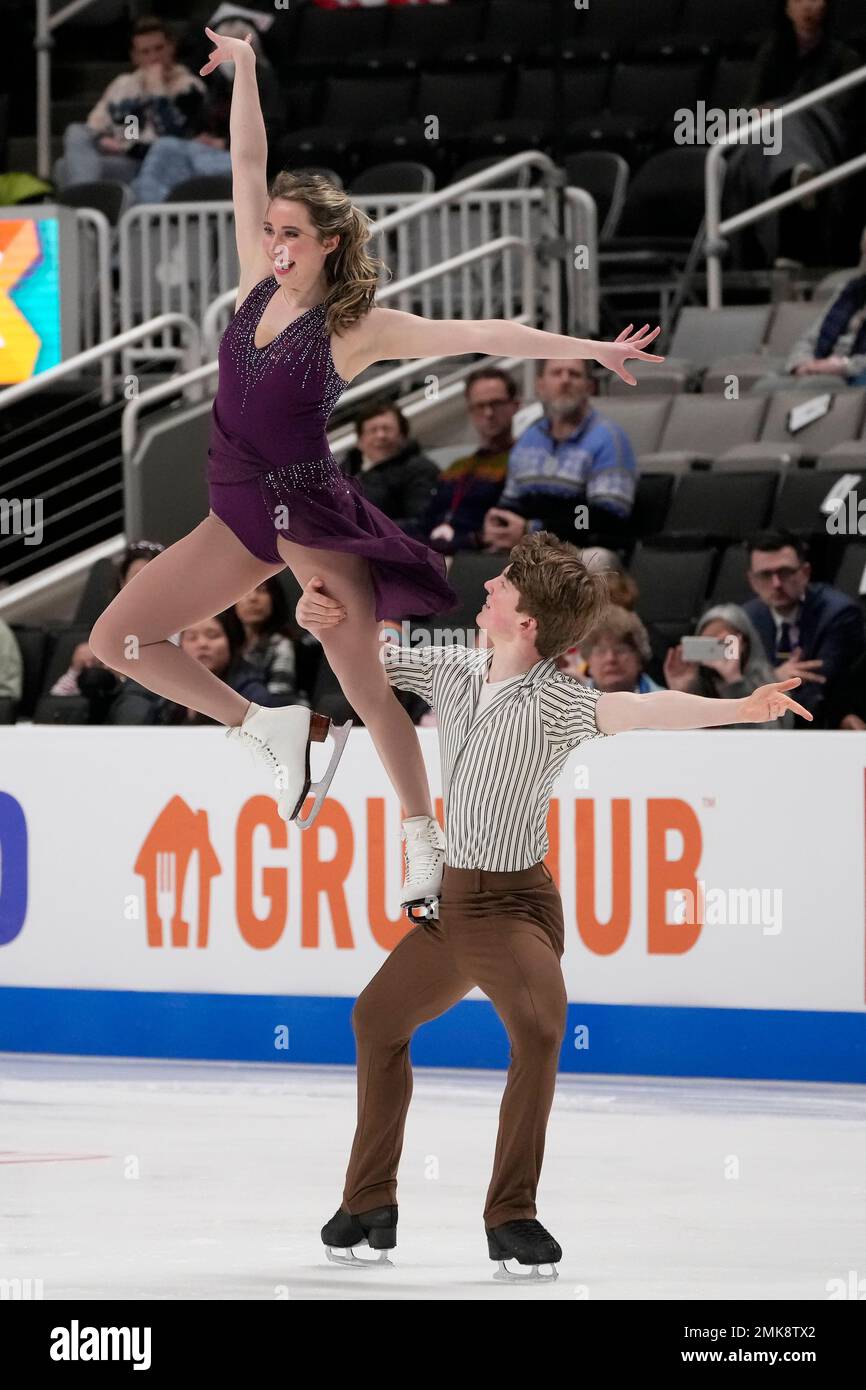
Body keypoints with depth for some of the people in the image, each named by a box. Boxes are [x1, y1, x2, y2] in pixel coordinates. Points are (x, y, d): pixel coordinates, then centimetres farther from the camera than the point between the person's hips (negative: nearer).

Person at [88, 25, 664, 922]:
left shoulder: (358, 330, -11)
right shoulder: (258, 284, 3)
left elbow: (482, 335, -14)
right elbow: (248, 164, 6)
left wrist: (588, 350, -20)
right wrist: (244, 68, 5)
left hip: (310, 513, -6)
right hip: (241, 518, 6)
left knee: (364, 680, -4)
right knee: (117, 638, 2)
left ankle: (422, 837, 11)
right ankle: (269, 731, 12)